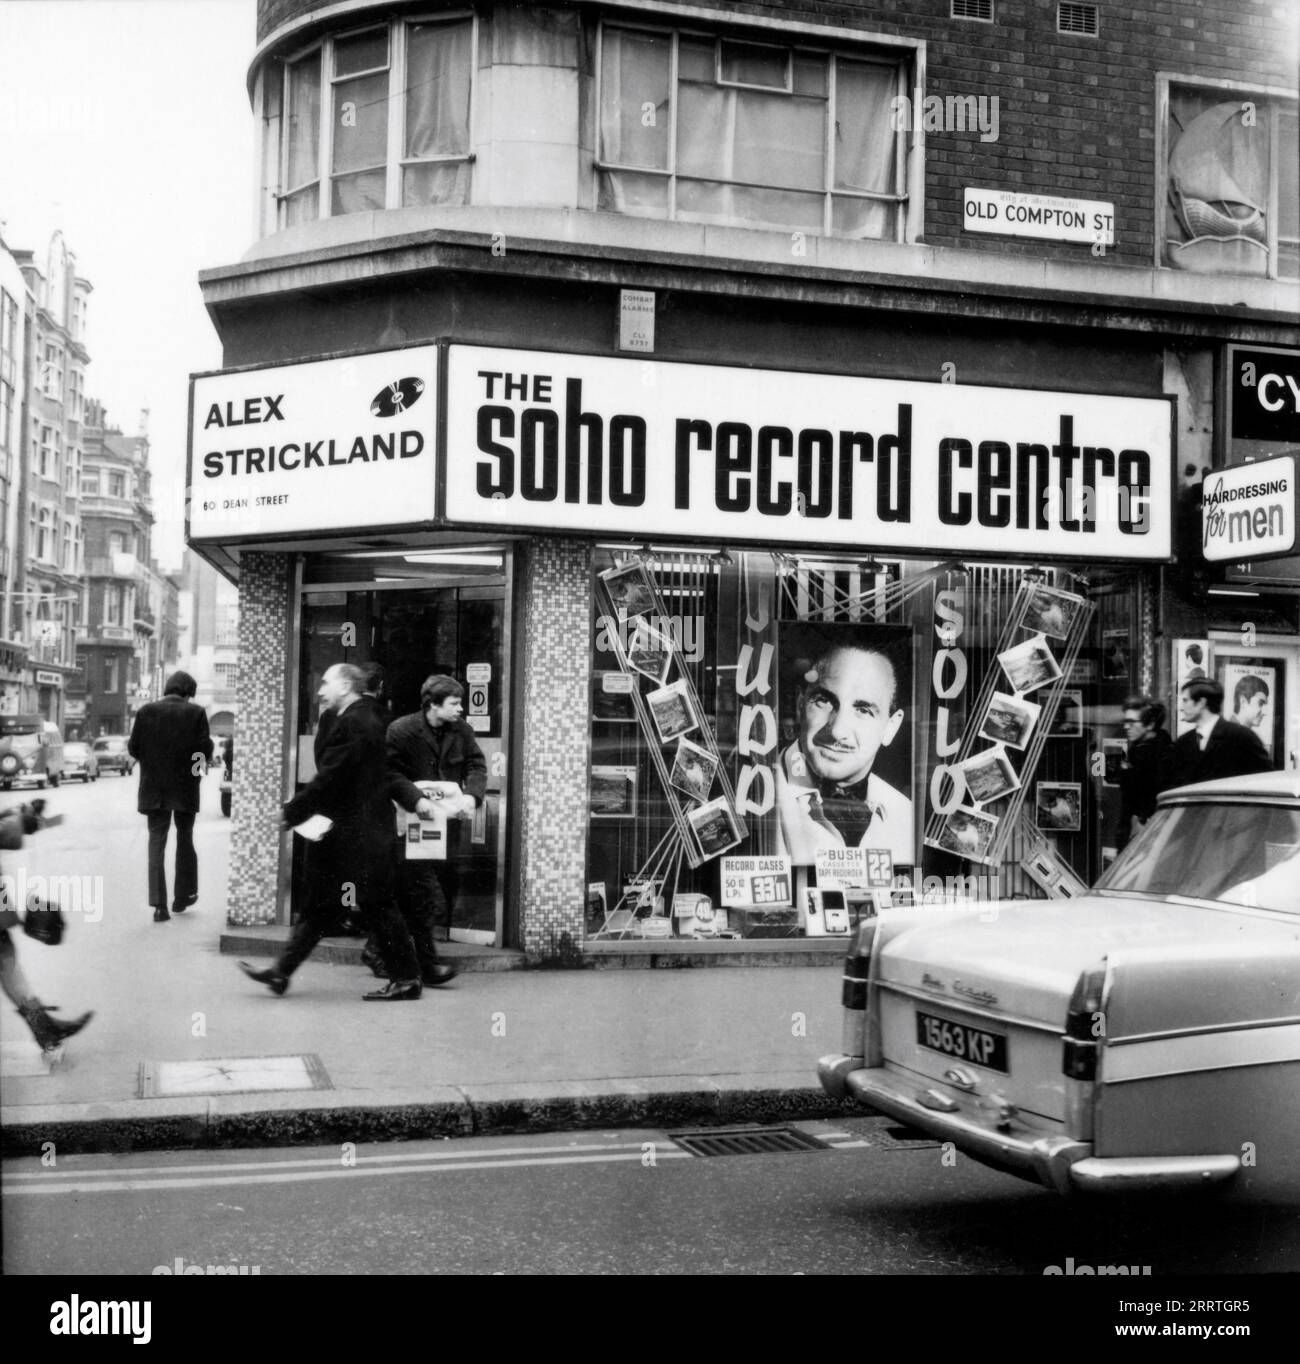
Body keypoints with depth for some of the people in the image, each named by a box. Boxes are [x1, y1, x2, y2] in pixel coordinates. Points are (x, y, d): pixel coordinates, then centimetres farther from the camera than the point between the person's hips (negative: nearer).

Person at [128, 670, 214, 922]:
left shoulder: (146, 711, -1)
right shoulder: (196, 713, -7)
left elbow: (133, 748, 0)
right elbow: (205, 749, -10)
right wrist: (202, 762, 11)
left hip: (153, 787, 1)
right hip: (185, 788, -1)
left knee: (156, 843, 4)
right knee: (185, 838, 16)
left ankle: (159, 904, -4)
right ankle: (182, 897, 22)